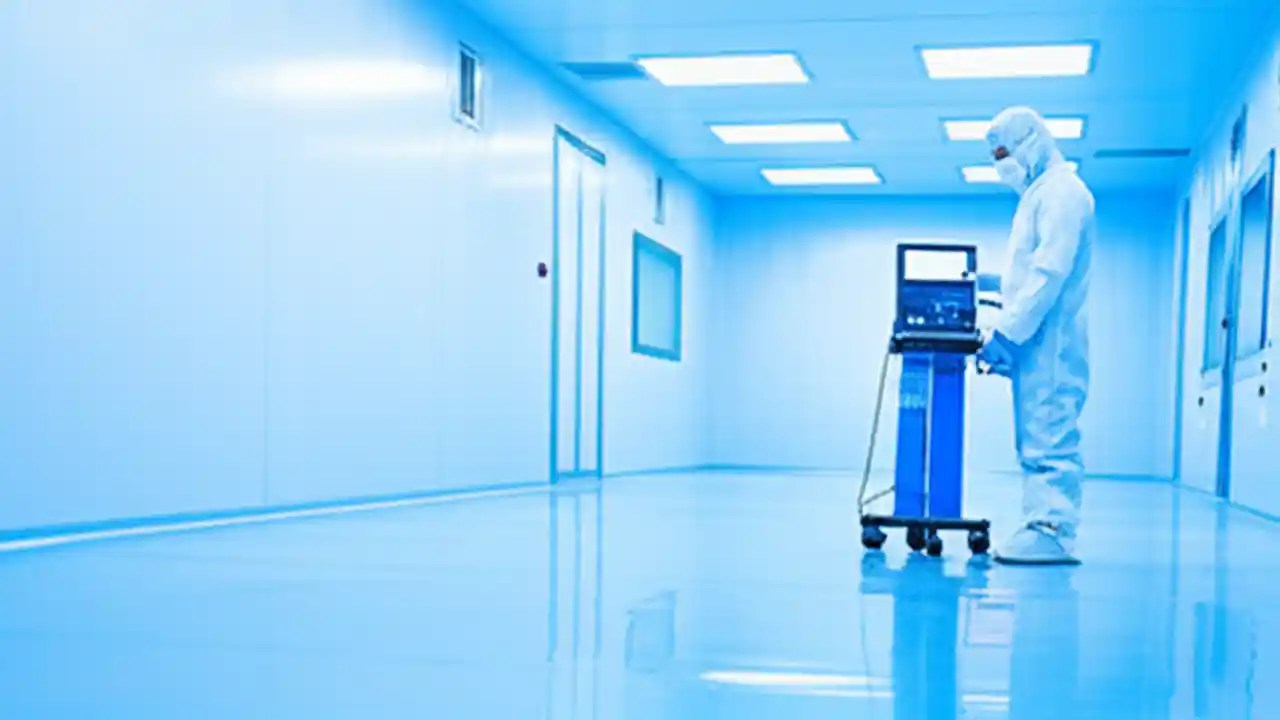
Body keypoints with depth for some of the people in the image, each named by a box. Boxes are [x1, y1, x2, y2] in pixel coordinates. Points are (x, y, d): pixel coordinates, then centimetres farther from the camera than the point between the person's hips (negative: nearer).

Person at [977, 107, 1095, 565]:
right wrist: (1007, 336, 18)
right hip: (1035, 342, 10)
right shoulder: (1038, 194, 23)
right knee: (1037, 440, 7)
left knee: (1050, 437, -11)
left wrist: (1008, 333, -20)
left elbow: (1050, 271, -17)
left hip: (1050, 339, -10)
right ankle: (1042, 528, 8)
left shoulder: (1060, 190, -7)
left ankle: (1052, 533, -12)